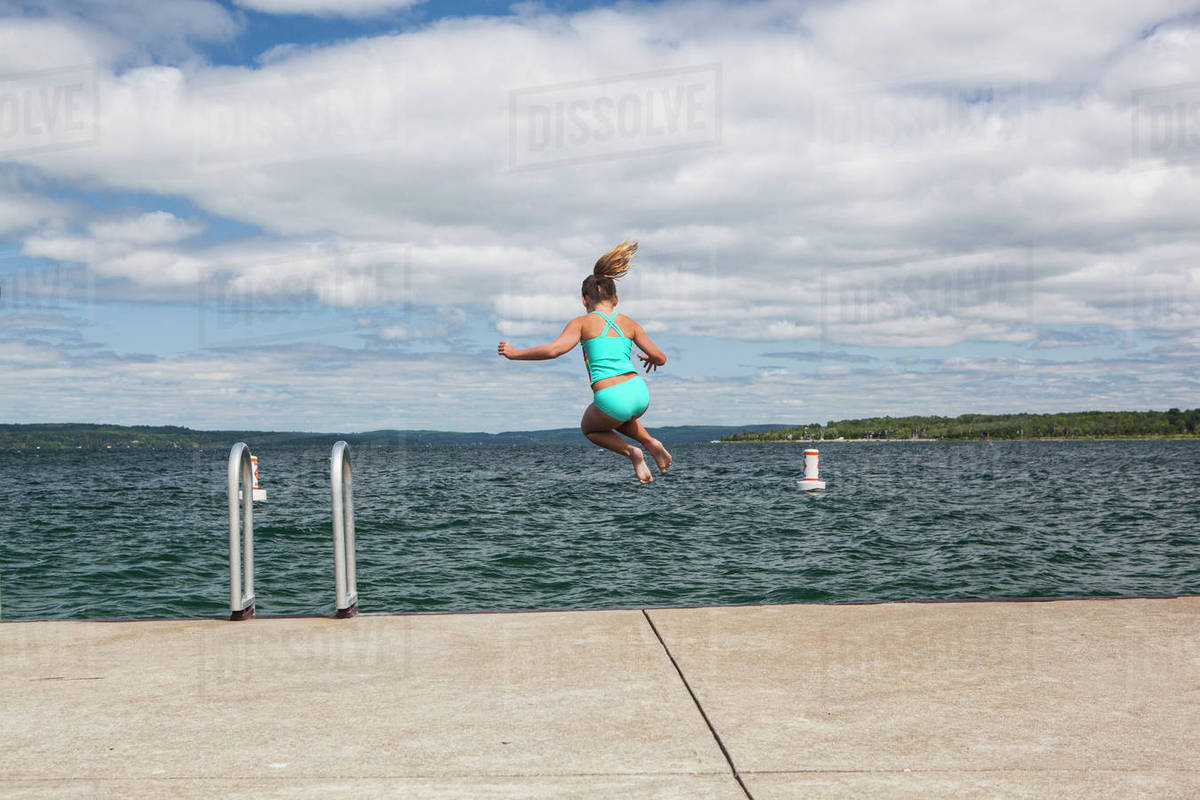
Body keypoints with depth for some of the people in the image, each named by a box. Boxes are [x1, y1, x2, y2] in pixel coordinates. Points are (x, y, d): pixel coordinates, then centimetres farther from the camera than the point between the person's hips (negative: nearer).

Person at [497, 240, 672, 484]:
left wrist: (515, 354, 1)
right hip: (639, 394, 4)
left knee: (589, 428, 31)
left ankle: (630, 451, 6)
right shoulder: (630, 324, 14)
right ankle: (650, 443, 14)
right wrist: (649, 358, 38)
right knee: (618, 416, 40)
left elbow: (553, 349, -11)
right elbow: (660, 359, 13)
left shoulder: (582, 323, 4)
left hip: (611, 399, -4)